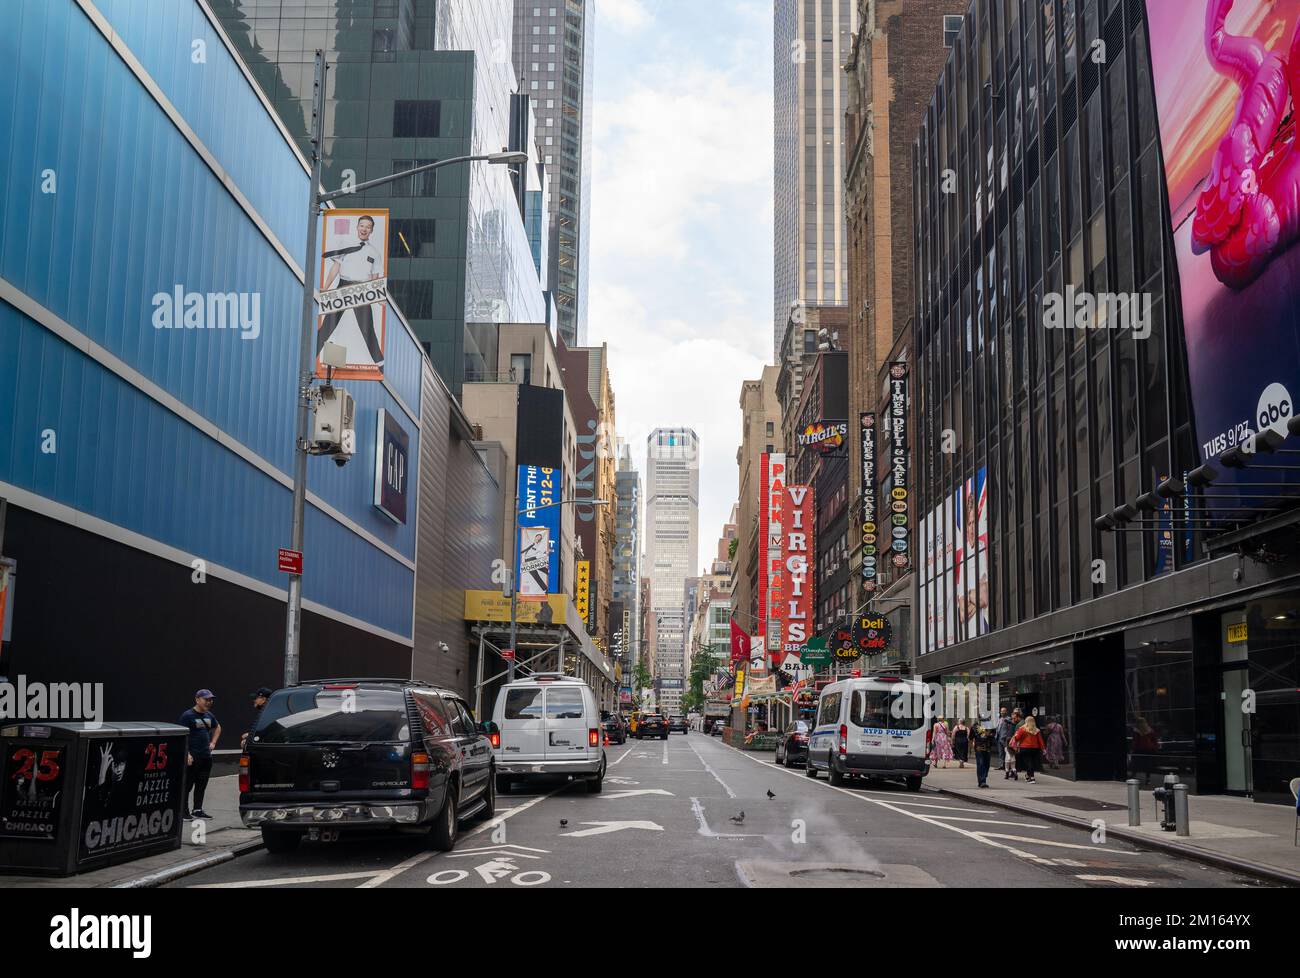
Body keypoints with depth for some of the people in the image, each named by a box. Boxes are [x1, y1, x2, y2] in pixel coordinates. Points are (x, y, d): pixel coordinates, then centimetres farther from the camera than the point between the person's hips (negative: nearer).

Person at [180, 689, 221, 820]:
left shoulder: (209, 715, 14)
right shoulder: (187, 715, -8)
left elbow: (217, 728, 32)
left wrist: (213, 743, 19)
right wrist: (187, 754, -20)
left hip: (206, 756, 7)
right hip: (192, 757, -7)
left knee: (201, 785, 10)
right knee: (187, 785, -3)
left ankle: (198, 810, 17)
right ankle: (184, 810, 2)